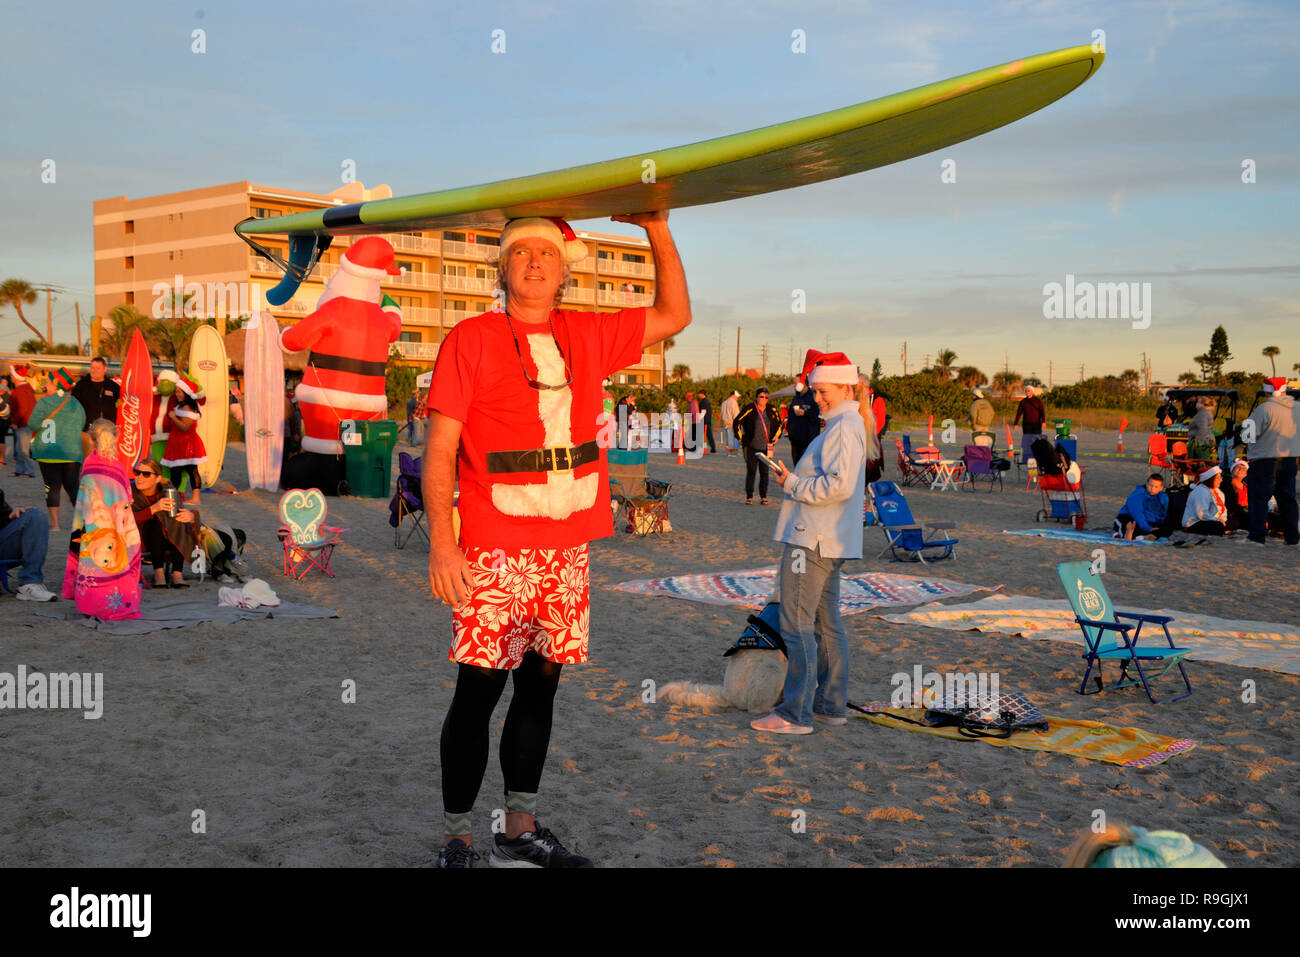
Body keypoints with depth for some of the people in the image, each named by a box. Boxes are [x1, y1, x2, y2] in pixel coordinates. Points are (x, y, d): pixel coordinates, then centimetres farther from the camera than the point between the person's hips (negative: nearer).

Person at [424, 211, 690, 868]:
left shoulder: (589, 337, 13)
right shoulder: (471, 340, -1)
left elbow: (674, 315, 22)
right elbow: (439, 448, -5)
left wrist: (658, 231, 12)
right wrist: (441, 541, -14)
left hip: (568, 545, 5)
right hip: (494, 549, -5)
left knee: (540, 685, 11)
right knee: (478, 692, -2)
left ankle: (520, 833, 22)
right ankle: (457, 840, 11)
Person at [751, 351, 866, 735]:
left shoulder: (843, 427, -14)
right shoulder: (847, 425, 19)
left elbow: (837, 485, -24)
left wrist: (793, 484, -13)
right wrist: (796, 479, 12)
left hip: (813, 540, -11)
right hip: (826, 541, 11)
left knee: (797, 624, -8)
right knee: (826, 623, 13)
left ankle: (796, 713, -6)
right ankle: (831, 705, 20)